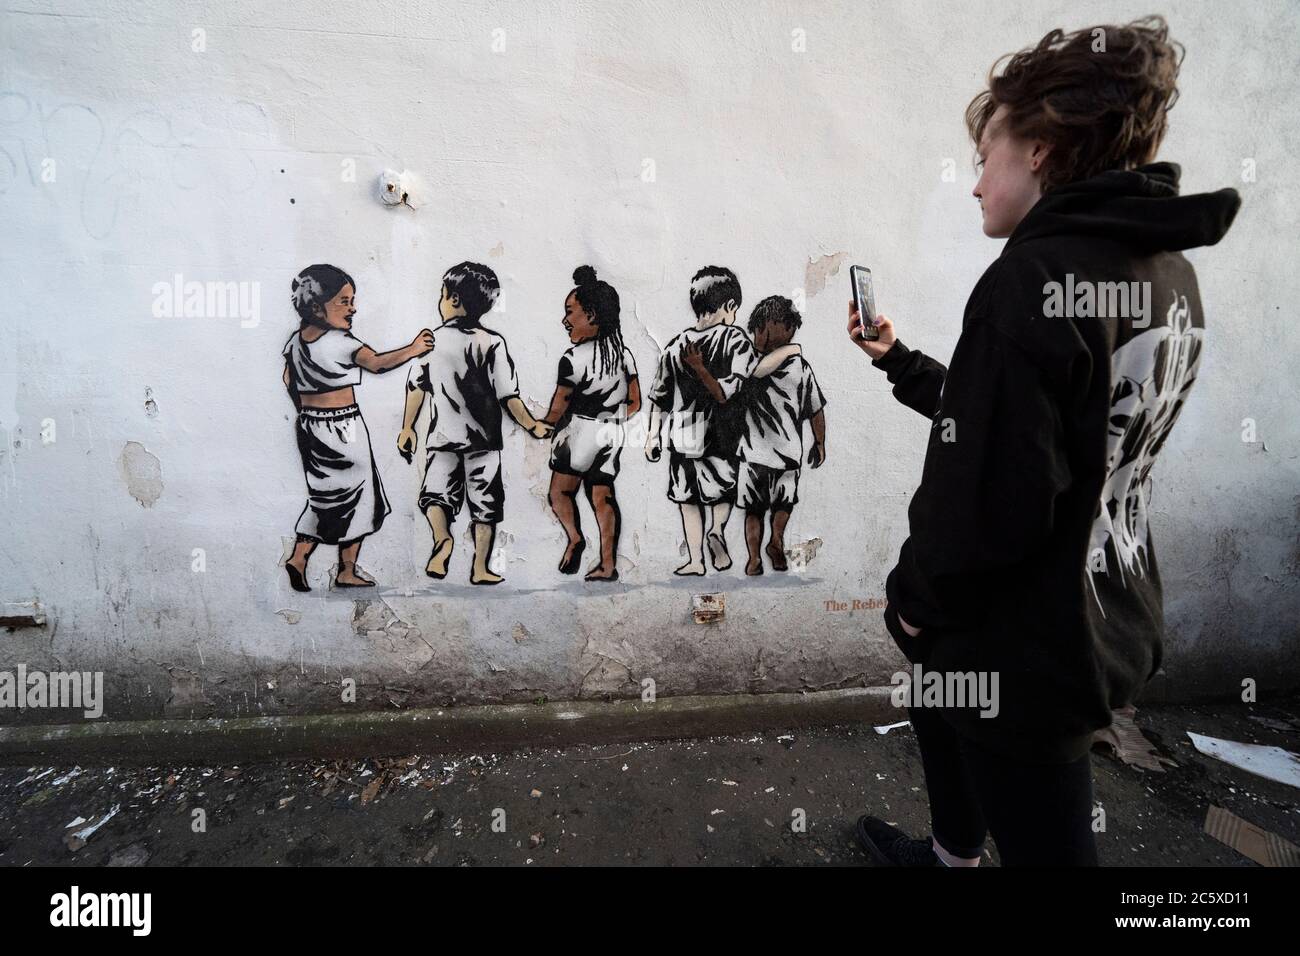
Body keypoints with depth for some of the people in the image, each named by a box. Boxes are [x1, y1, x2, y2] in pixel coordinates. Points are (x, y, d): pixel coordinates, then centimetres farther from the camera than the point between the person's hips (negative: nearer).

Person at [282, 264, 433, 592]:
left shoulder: (296, 340, 7)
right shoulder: (341, 341, -16)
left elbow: (289, 380, 16)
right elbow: (376, 363, -26)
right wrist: (413, 349, -22)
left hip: (309, 427, 7)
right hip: (343, 429, -7)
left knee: (325, 495, 19)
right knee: (354, 496, 7)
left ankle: (298, 558, 12)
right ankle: (347, 571, 15)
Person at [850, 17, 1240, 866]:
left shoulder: (1035, 277, -24)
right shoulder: (1168, 274, 5)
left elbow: (983, 498, -29)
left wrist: (915, 594, -11)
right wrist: (895, 359, 17)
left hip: (1025, 642, -9)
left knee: (1043, 841, 13)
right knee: (941, 707, 31)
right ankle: (949, 854, 57)